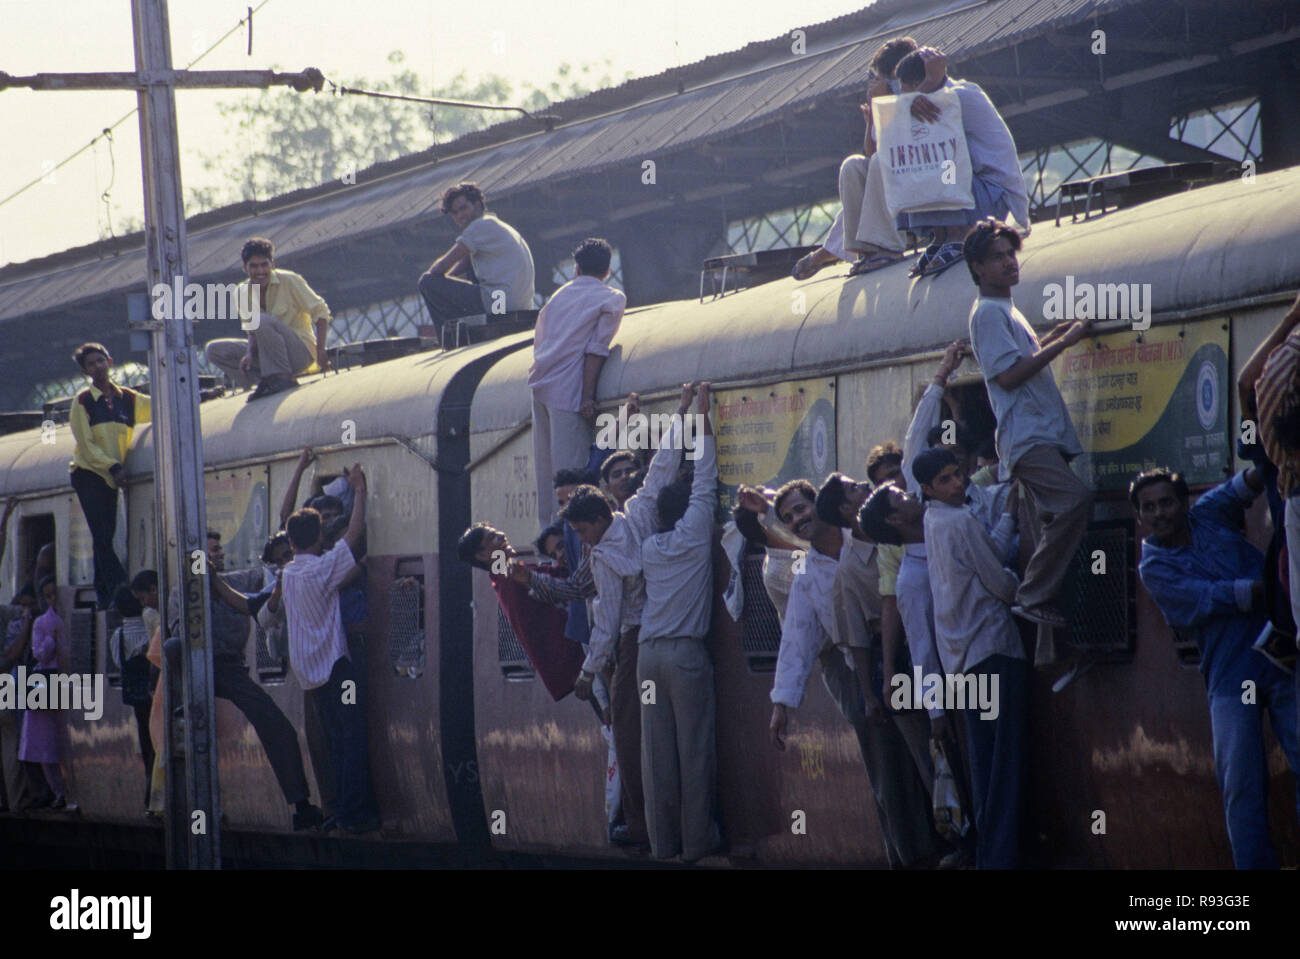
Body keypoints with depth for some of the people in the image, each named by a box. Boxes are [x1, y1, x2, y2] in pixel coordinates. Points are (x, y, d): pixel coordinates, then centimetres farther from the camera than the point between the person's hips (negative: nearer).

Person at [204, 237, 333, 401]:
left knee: (262, 321, -32)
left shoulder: (288, 281, -12)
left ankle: (283, 379, -27)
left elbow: (320, 311, -10)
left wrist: (321, 350, -18)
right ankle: (265, 380, -14)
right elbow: (253, 332, 9)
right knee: (214, 350, -5)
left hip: (301, 350, -6)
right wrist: (249, 354, -13)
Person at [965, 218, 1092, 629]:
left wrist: (1052, 338, 25)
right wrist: (1062, 343, -12)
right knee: (1074, 499, -26)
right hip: (1025, 437, -10)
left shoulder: (1005, 311, 24)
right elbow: (1007, 375, -15)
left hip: (1044, 436, 10)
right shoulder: (987, 313, -6)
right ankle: (1034, 596, -24)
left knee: (1050, 525, 5)